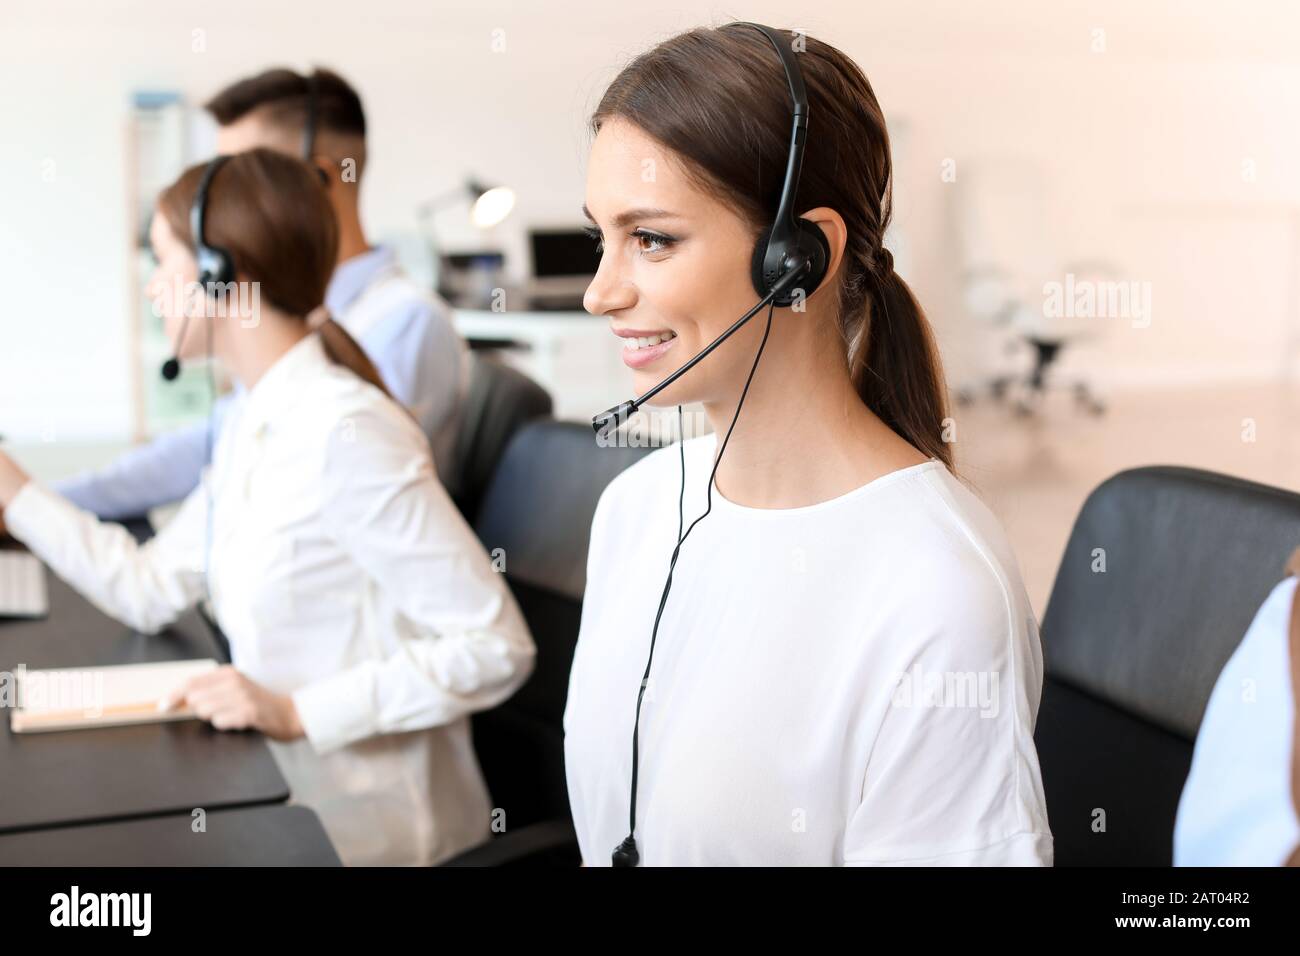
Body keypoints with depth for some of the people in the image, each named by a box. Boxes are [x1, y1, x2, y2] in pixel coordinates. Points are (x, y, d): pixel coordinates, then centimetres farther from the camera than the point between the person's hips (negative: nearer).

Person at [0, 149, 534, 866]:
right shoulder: (252, 422, 7)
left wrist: (297, 711, -26)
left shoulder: (347, 433, -22)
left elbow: (496, 649, -24)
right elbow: (149, 590, 10)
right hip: (289, 792, 8)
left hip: (366, 826, -8)